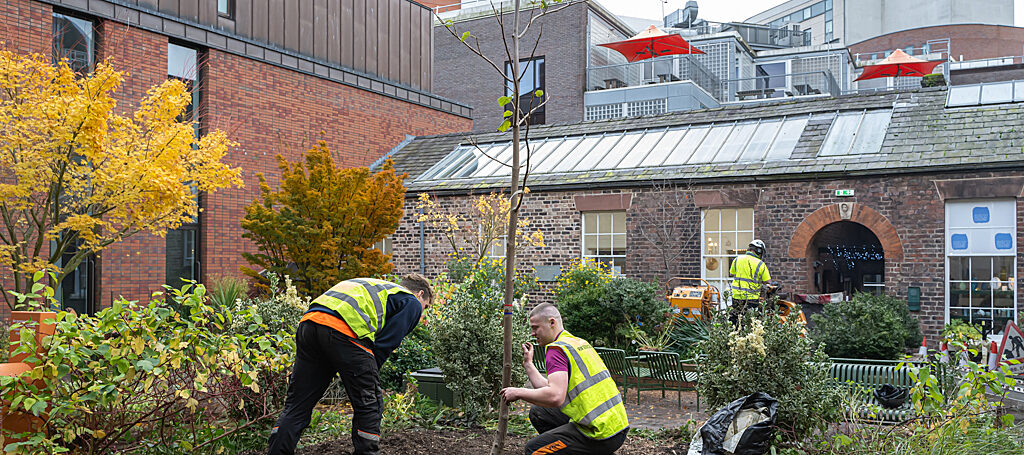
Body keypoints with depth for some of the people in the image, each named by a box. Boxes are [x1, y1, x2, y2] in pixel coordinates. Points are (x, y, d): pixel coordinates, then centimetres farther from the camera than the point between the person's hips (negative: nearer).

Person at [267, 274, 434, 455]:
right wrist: (369, 377, 13)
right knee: (369, 405, 8)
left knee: (296, 404, 14)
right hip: (343, 331, -7)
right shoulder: (412, 303, 17)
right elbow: (385, 345, 6)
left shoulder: (377, 286, 39)